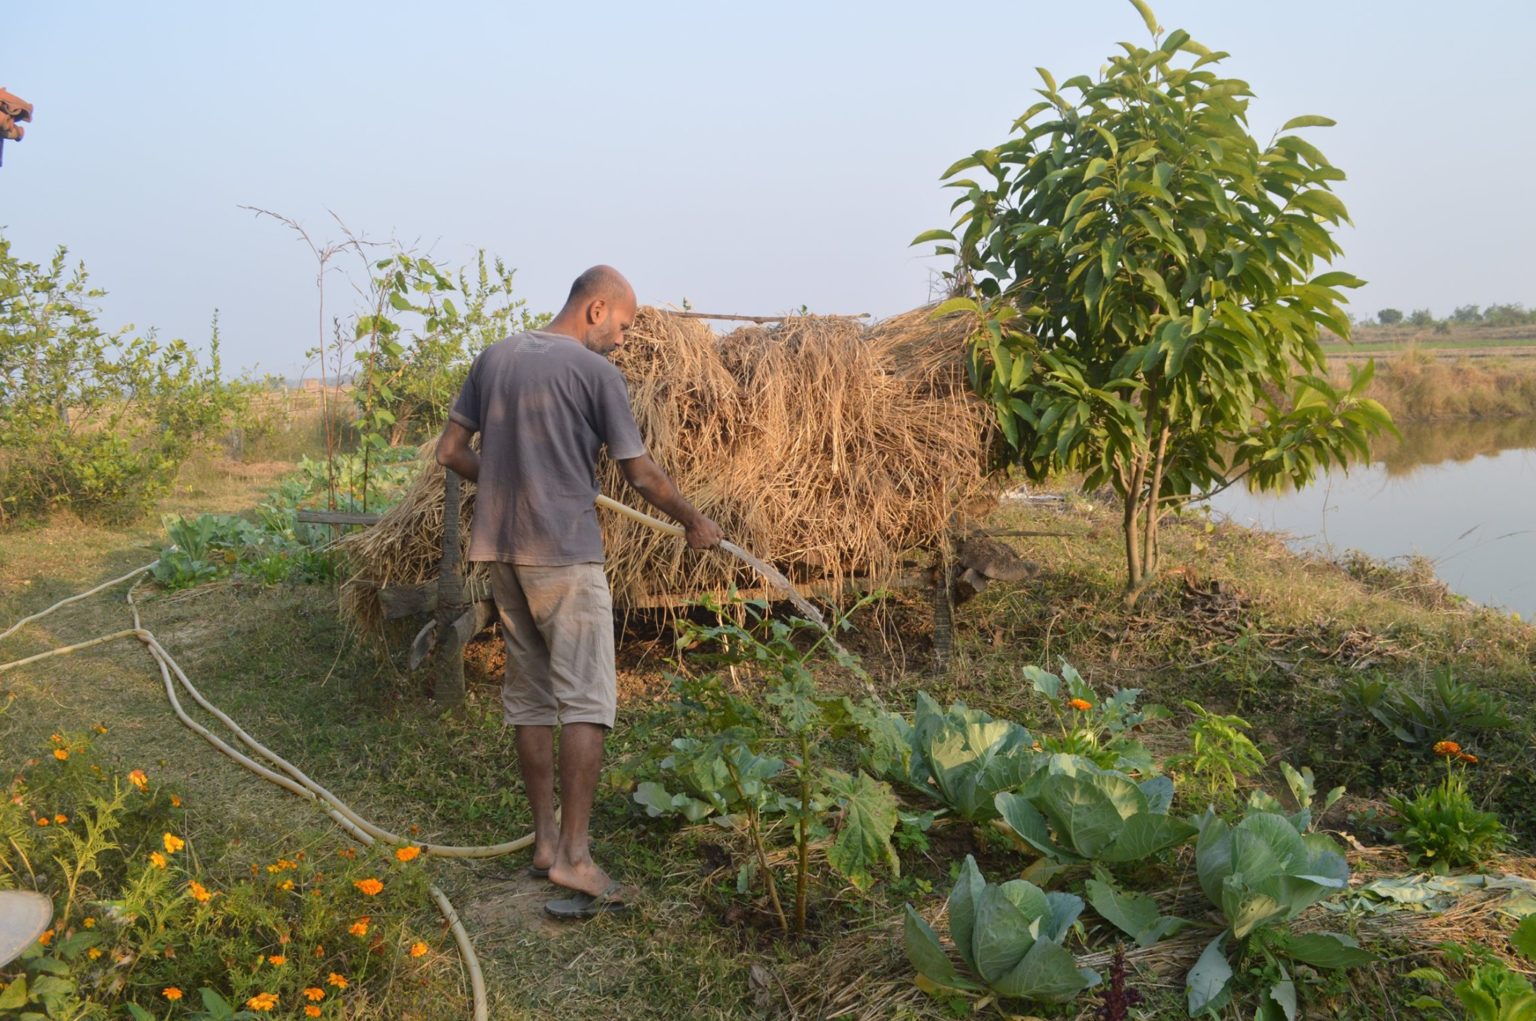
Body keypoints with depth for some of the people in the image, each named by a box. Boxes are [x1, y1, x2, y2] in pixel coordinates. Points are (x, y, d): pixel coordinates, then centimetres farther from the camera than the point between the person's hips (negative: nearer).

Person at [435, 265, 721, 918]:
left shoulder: (494, 358, 10)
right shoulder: (596, 373, -8)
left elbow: (451, 452, 11)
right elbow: (641, 477, -6)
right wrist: (696, 524, 8)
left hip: (503, 552, 7)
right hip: (565, 555, -7)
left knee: (528, 697, 12)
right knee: (584, 700, -4)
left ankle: (545, 838, 20)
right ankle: (573, 853, -8)